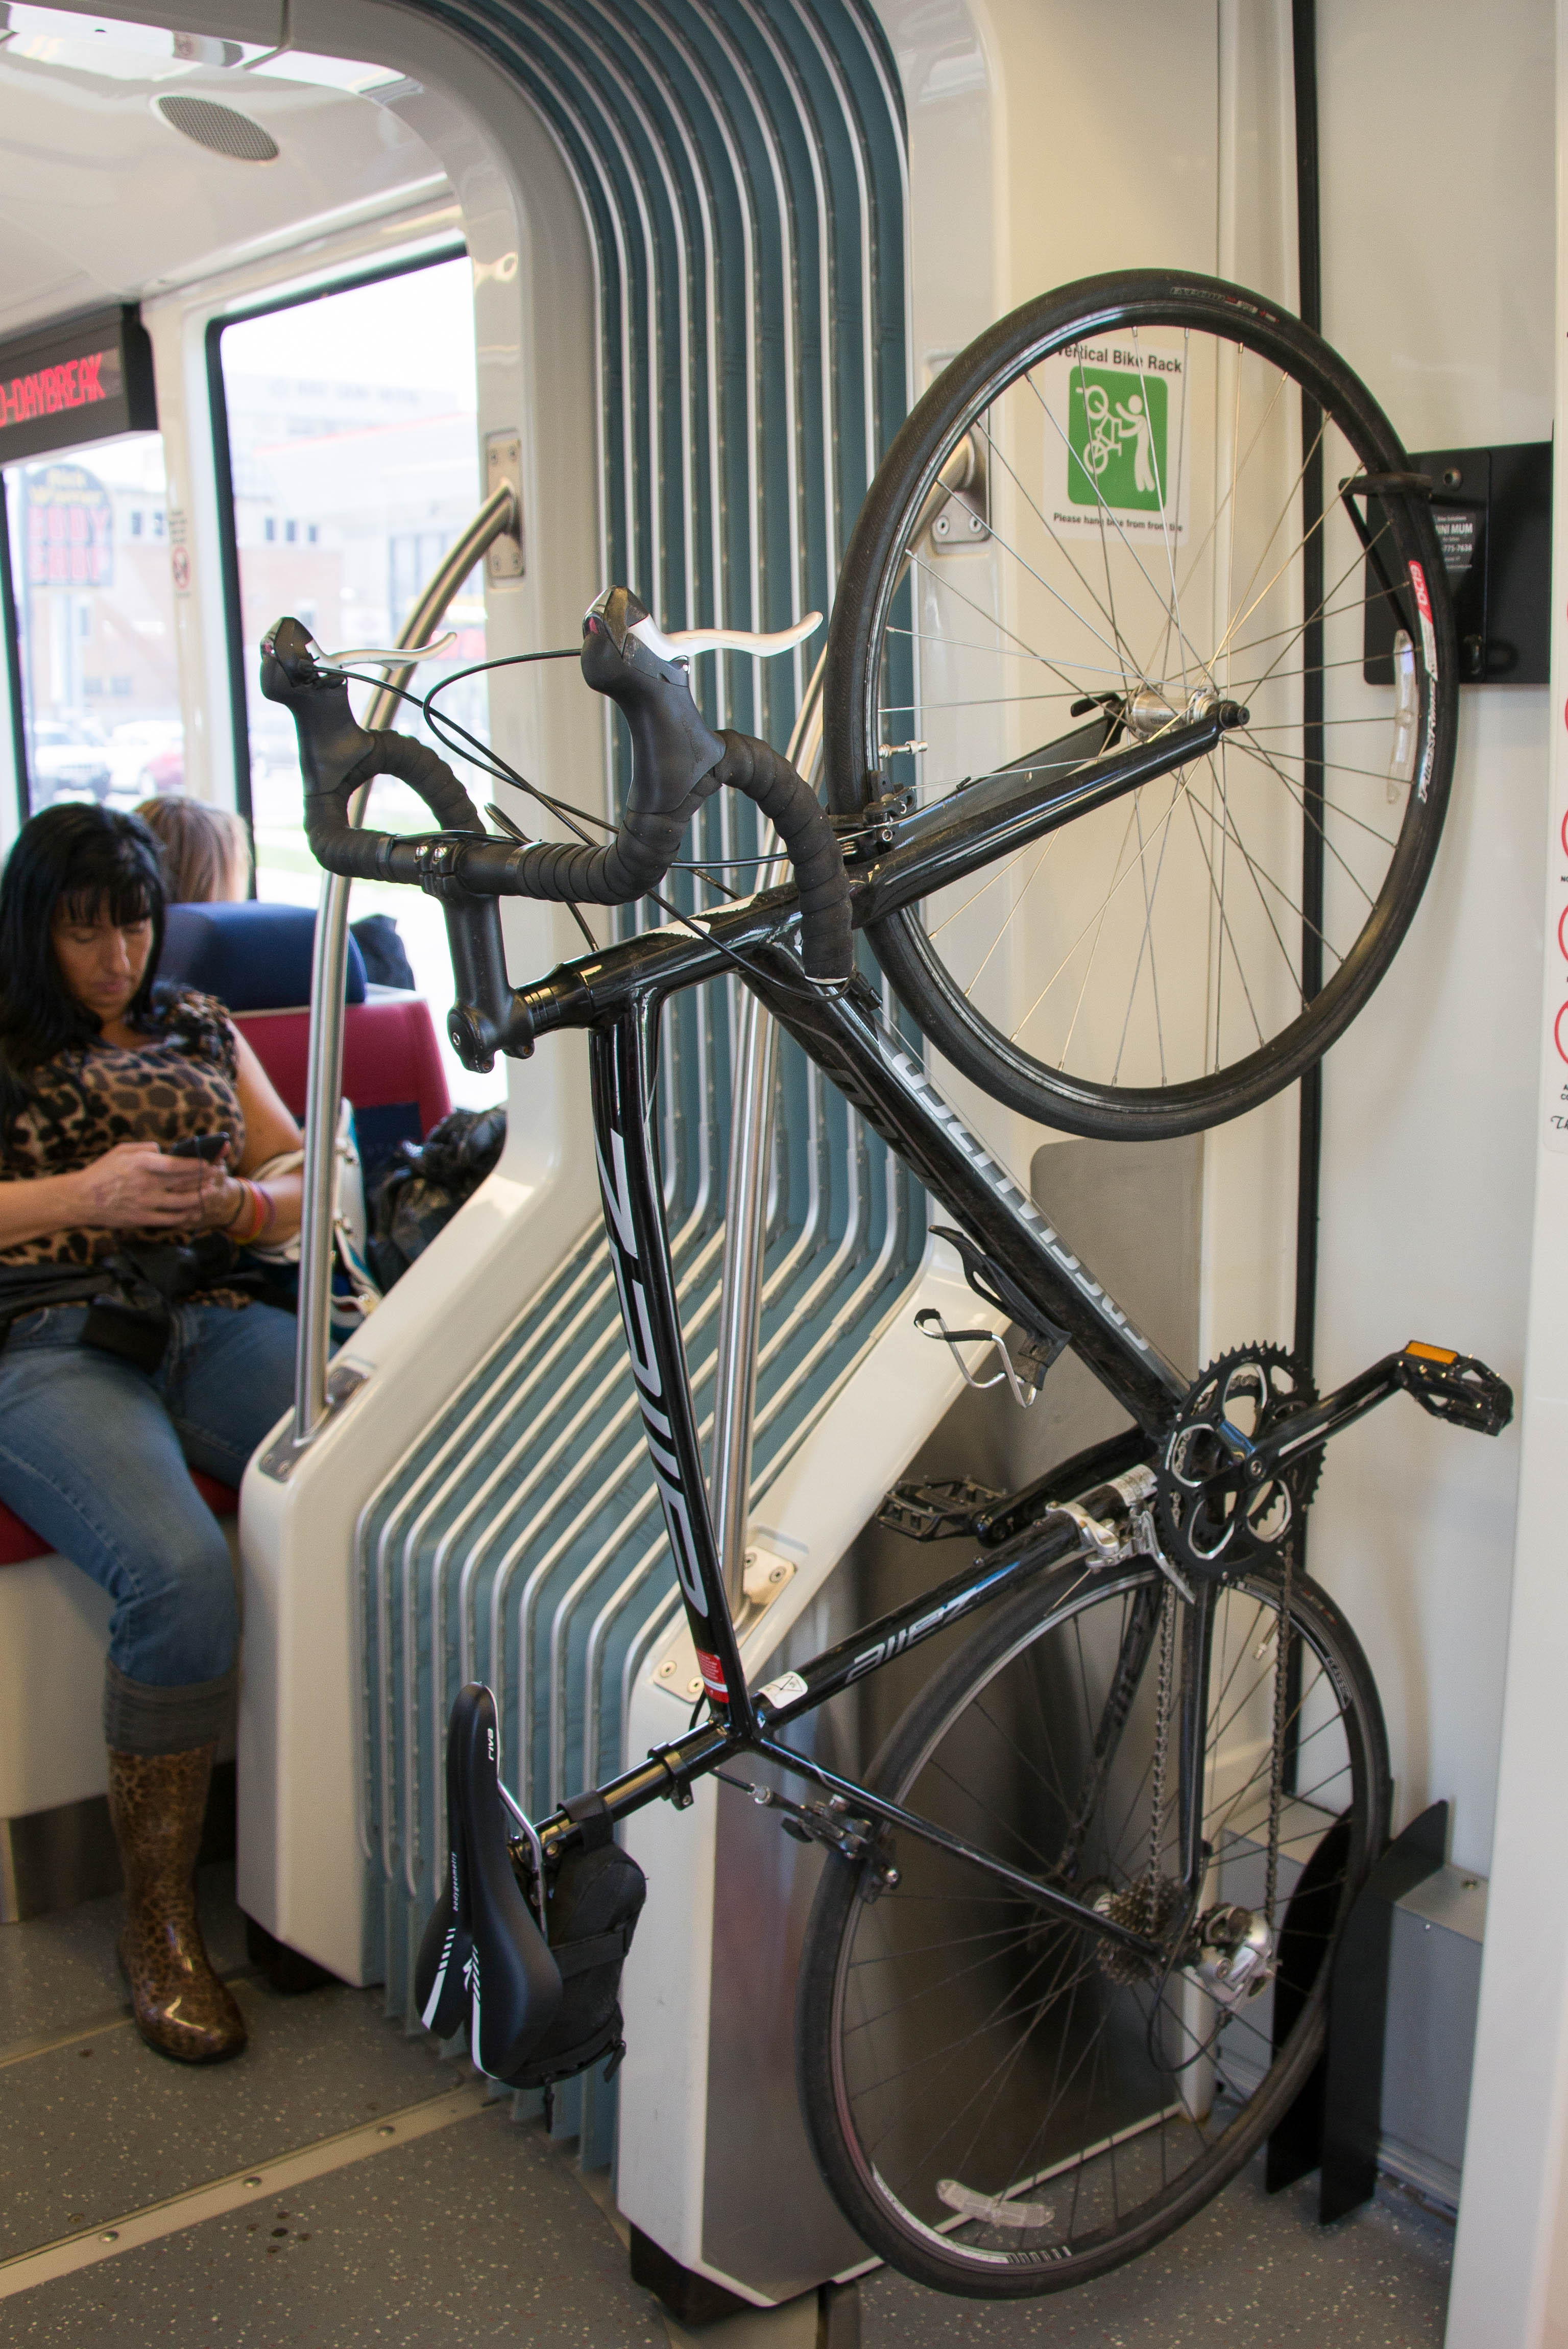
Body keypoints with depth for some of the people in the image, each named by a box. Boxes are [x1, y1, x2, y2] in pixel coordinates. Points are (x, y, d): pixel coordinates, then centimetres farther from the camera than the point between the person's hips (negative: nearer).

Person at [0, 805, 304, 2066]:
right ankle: (158, 1916, -15)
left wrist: (230, 1201, 0)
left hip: (208, 1322, 4)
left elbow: (308, 1178, 22)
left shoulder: (196, 1026, 26)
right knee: (179, 1571, -34)